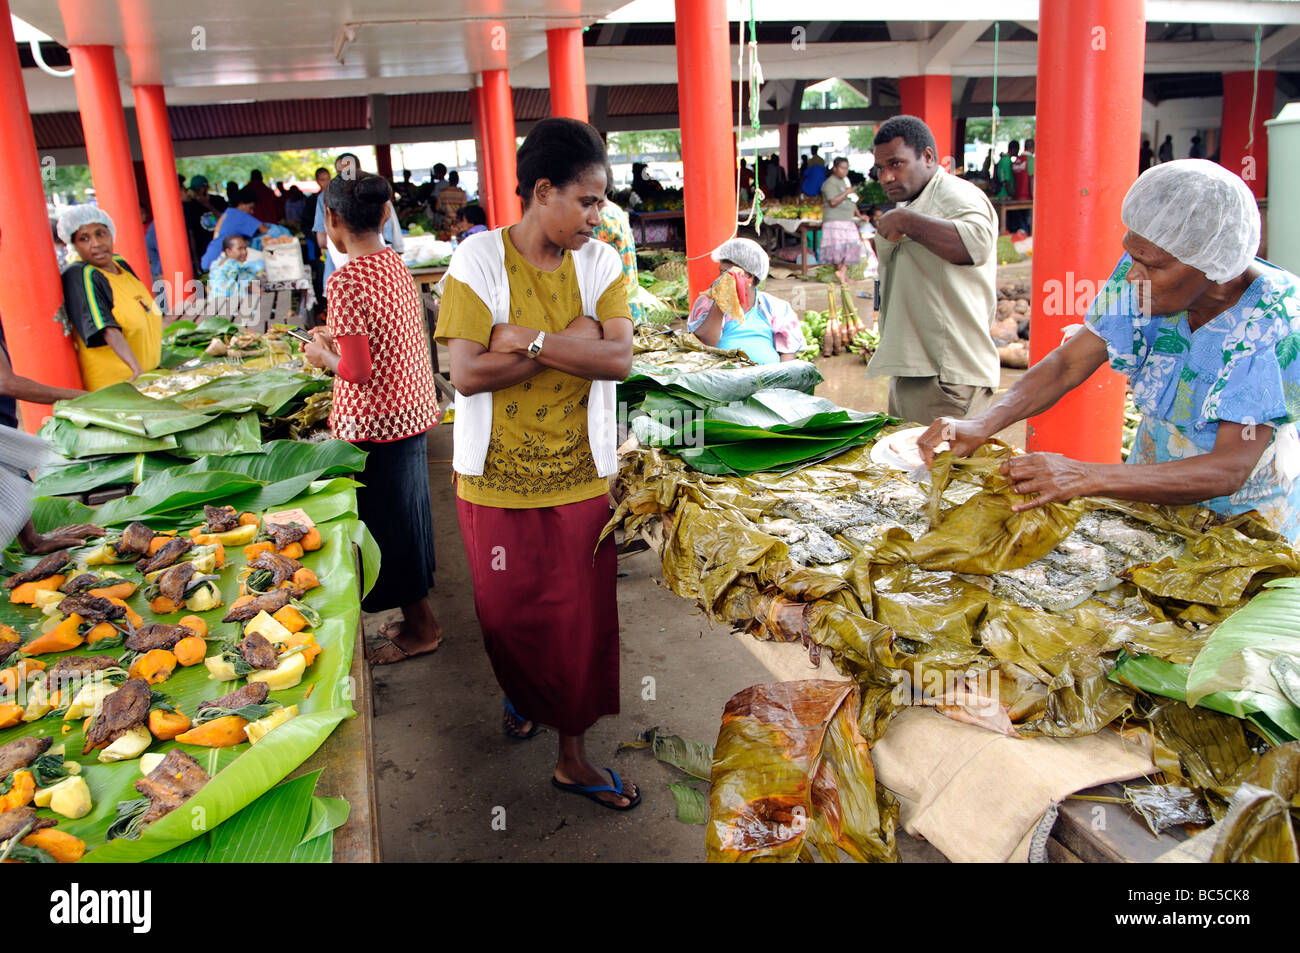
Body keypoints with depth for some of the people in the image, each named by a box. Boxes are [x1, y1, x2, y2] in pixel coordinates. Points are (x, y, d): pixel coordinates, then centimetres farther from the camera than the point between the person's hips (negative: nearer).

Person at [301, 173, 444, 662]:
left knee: (389, 524, 6)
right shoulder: (396, 265, 5)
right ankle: (418, 616, 32)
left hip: (375, 422, -8)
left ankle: (420, 627, 19)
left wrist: (323, 355, -3)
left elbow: (359, 371, -21)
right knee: (407, 517, 19)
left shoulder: (346, 280, -20)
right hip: (411, 411, 8)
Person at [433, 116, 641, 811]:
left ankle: (573, 754, 27)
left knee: (582, 615, 8)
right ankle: (522, 691, 48)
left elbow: (619, 359, -13)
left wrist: (527, 338, -22)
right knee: (510, 611, 14)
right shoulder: (478, 260, -9)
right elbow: (468, 374, -19)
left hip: (581, 474, 2)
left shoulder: (600, 263, 0)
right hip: (498, 478, -2)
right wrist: (572, 339, -18)